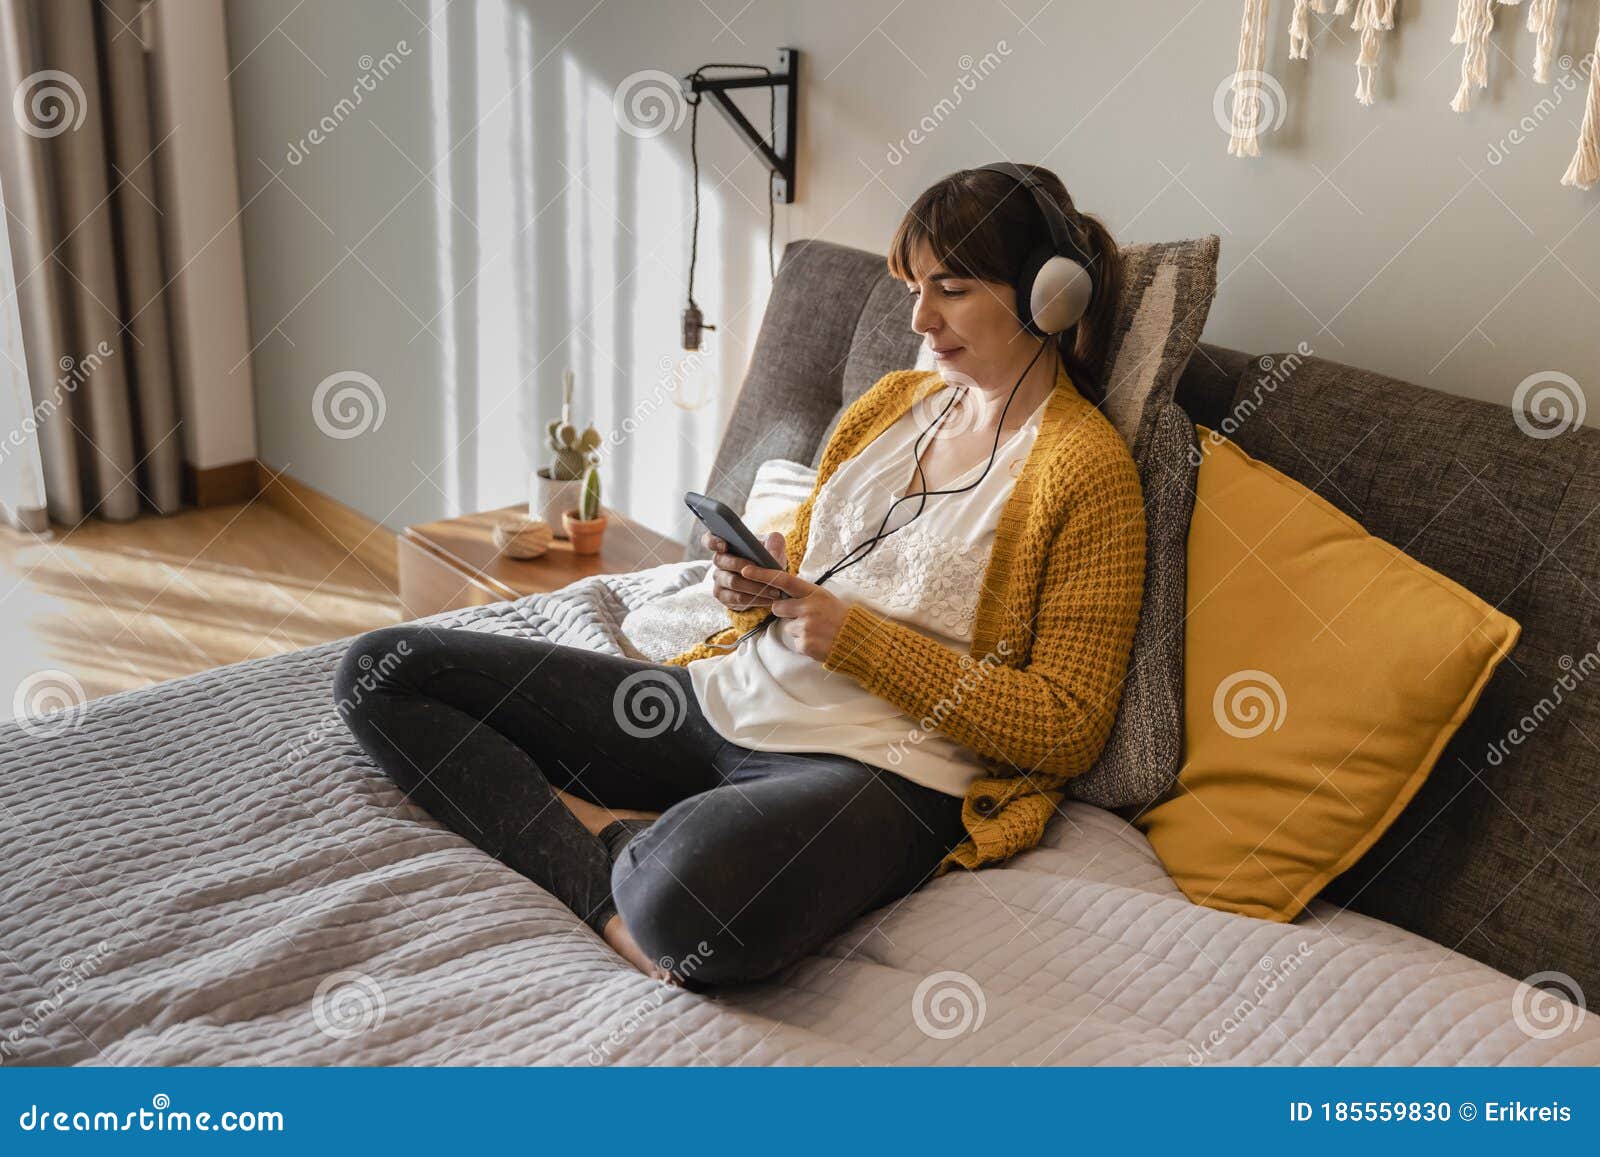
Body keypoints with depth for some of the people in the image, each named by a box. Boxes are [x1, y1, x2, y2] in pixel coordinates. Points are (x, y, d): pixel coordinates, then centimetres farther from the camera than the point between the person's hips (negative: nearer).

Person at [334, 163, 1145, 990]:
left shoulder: (1086, 467, -6)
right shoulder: (893, 400, 15)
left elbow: (1069, 728, -10)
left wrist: (857, 638, -15)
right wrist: (756, 583, -1)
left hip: (876, 765, -7)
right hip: (729, 697, 8)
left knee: (685, 900, -43)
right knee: (379, 672, -1)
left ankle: (625, 849, -10)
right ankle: (606, 880, -13)